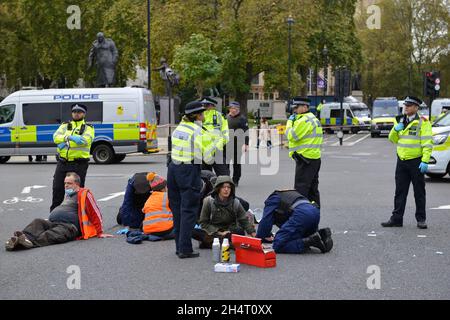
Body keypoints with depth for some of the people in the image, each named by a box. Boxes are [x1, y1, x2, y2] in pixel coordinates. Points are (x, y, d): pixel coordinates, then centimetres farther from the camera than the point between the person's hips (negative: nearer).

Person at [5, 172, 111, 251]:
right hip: (53, 223, 7)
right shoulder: (67, 195, 34)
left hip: (70, 225, -7)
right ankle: (26, 237, -53)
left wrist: (100, 232, -1)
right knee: (37, 222, -24)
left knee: (55, 235, -38)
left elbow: (95, 213, 3)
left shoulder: (83, 194, 9)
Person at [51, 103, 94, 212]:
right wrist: (70, 137, -18)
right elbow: (56, 137, -2)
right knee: (57, 188, 6)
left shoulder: (88, 128, 4)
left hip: (79, 164, -3)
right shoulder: (65, 125, 15)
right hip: (62, 162, 3)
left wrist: (66, 140, -16)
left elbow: (85, 140, -16)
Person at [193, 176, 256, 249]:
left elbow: (244, 220, 1)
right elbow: (203, 223, -6)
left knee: (240, 231, -34)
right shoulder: (209, 201, -8)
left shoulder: (236, 202, -3)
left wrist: (253, 233, -15)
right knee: (194, 232, -29)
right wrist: (219, 233, -16)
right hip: (212, 231, -1)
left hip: (230, 232, 1)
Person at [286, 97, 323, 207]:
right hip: (315, 157, 10)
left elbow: (292, 136, -17)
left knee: (301, 189, -9)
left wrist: (289, 122, -4)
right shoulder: (314, 119, 19)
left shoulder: (304, 121, -15)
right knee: (313, 188, 15)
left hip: (305, 159, -10)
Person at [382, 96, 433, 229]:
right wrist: (395, 130, -3)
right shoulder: (400, 121, 12)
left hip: (416, 162, -5)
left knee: (419, 192, 4)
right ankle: (396, 219, 12)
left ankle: (421, 219, 13)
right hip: (402, 161, 6)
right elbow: (393, 139, 18)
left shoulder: (423, 122, -8)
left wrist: (425, 161, -20)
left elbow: (428, 143, -13)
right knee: (400, 192, 8)